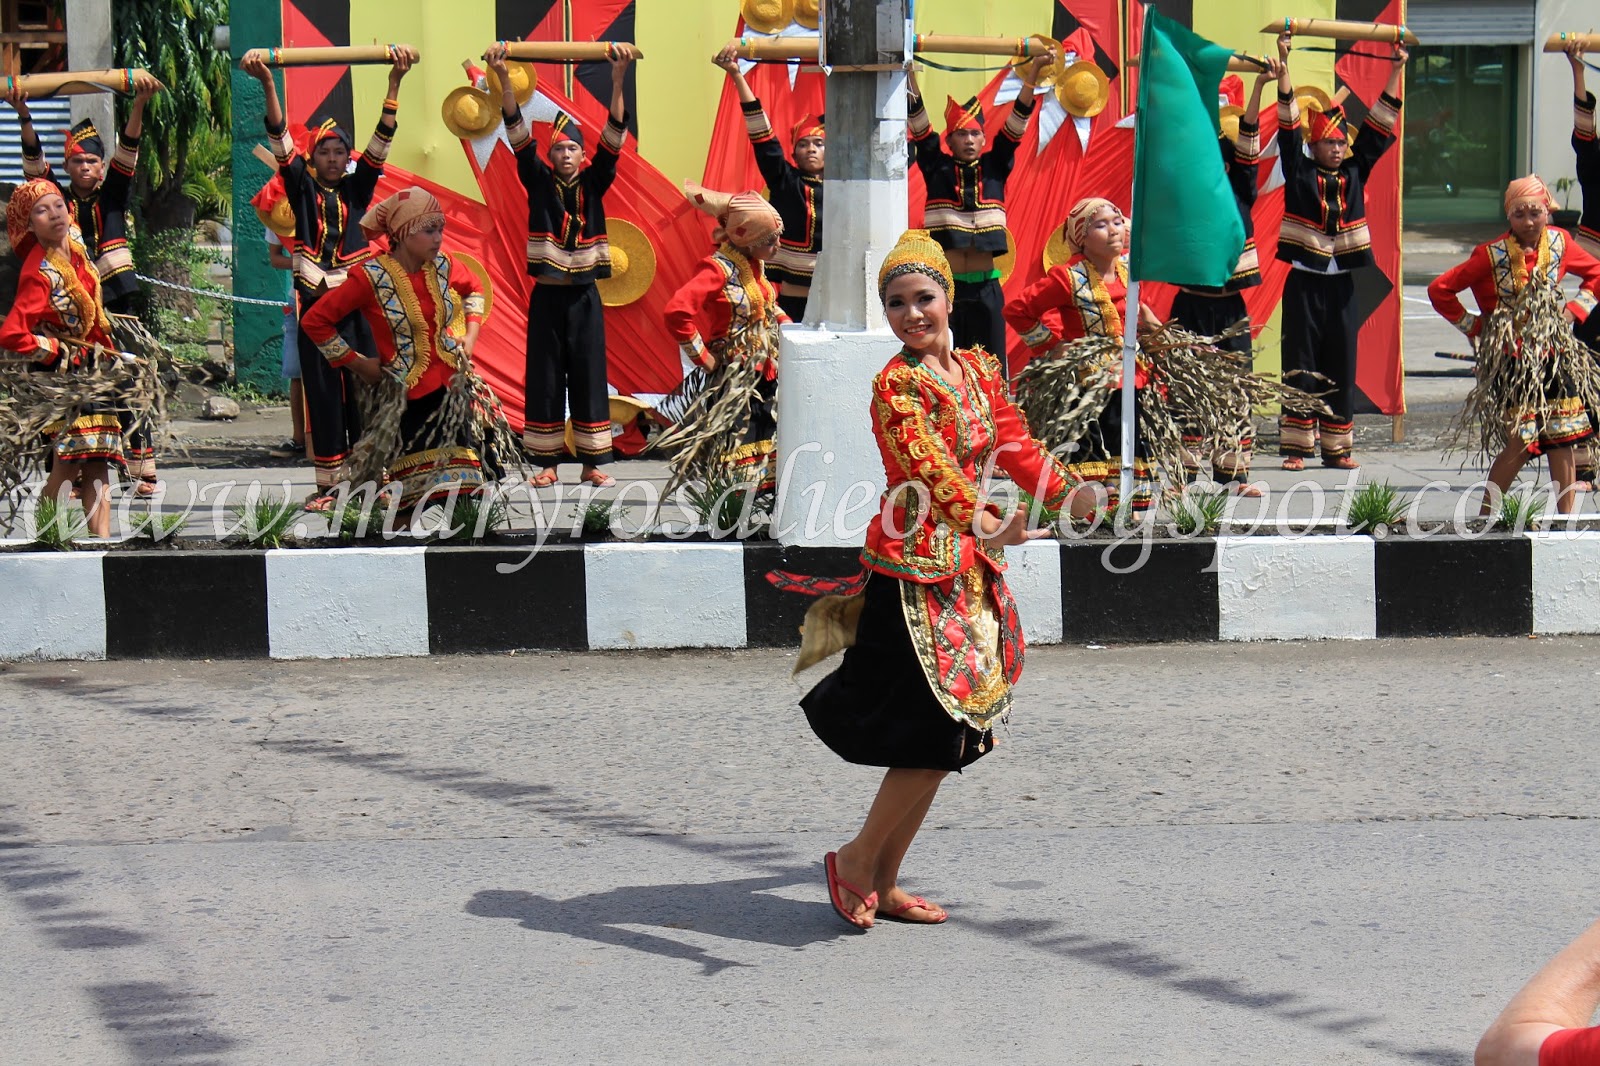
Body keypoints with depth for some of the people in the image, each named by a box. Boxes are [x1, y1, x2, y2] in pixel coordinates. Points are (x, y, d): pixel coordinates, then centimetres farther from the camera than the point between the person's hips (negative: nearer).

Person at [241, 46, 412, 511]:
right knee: (323, 395, 1)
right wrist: (267, 85, -21)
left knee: (364, 392, -1)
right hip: (316, 304, -1)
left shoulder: (357, 189, 7)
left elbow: (380, 142, -2)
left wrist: (394, 82, -14)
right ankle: (326, 485, 4)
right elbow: (281, 141, -7)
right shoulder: (303, 190, 5)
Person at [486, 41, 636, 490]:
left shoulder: (593, 183, 4)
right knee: (544, 379, 2)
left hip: (584, 297, 0)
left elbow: (614, 137, -6)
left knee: (589, 377, 2)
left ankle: (594, 462, 5)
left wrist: (618, 81, -17)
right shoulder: (539, 182, 2)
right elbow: (518, 134, -7)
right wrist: (503, 78, -18)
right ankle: (547, 461, 6)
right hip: (547, 297, 0)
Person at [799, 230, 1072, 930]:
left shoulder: (978, 370, 10)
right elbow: (927, 463, -30)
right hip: (917, 566, -8)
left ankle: (882, 885, 17)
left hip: (970, 565, 8)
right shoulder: (898, 384, -14)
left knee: (948, 739, 9)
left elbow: (1012, 444, 23)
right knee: (934, 734, -10)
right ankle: (858, 860, 9)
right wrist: (982, 523, -45)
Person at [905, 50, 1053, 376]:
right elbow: (918, 123, -2)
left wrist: (1034, 71, -6)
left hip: (986, 287, 2)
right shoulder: (937, 169, 6)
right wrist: (908, 72, -12)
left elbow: (1016, 124, 3)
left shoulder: (994, 168, 9)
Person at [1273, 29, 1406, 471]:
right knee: (1301, 364, -3)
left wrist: (1397, 71, 11)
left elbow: (1379, 128, 12)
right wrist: (1283, 66, -12)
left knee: (1342, 365, 4)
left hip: (1341, 283, 4)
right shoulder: (1299, 172, 1)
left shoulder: (1355, 172, 10)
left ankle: (1337, 447, 9)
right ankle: (1296, 446, -1)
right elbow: (1288, 125, -6)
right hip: (1304, 281, -4)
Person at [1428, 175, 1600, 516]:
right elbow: (1440, 290, -10)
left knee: (1562, 439, 2)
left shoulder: (1559, 243, 0)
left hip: (1554, 353, 4)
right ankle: (1486, 517, 5)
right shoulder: (1492, 255, -13)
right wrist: (1472, 325, -5)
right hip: (1511, 357, -4)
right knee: (1519, 443, -9)